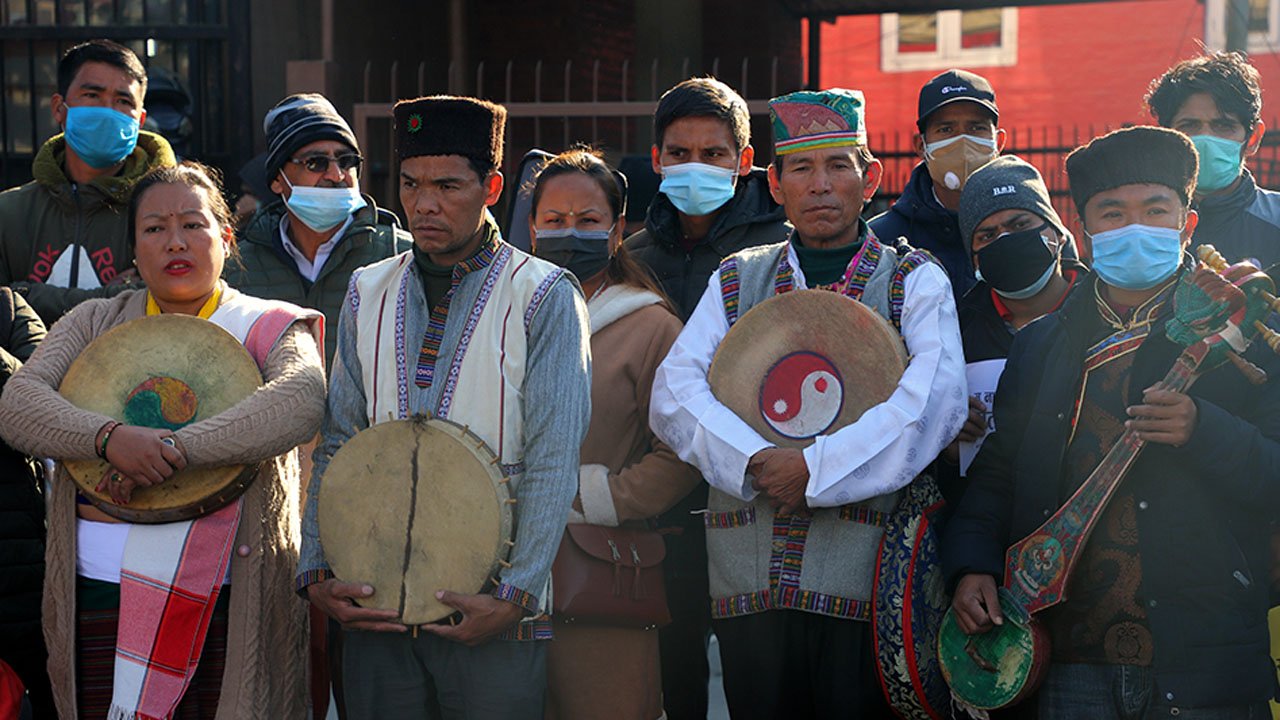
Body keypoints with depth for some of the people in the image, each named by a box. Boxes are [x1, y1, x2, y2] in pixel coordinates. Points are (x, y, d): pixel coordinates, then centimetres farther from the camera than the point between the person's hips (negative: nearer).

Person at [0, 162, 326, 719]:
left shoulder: (269, 327, 5)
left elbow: (302, 399, -16)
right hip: (97, 590, 2)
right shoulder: (97, 322, 13)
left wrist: (176, 449, -25)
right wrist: (109, 438, -21)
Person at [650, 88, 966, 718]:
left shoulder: (916, 281, 6)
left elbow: (935, 399, -10)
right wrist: (752, 462, -15)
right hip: (749, 578, 2)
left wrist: (818, 467, -16)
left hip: (865, 576, -2)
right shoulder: (735, 282, 15)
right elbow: (673, 394, 2)